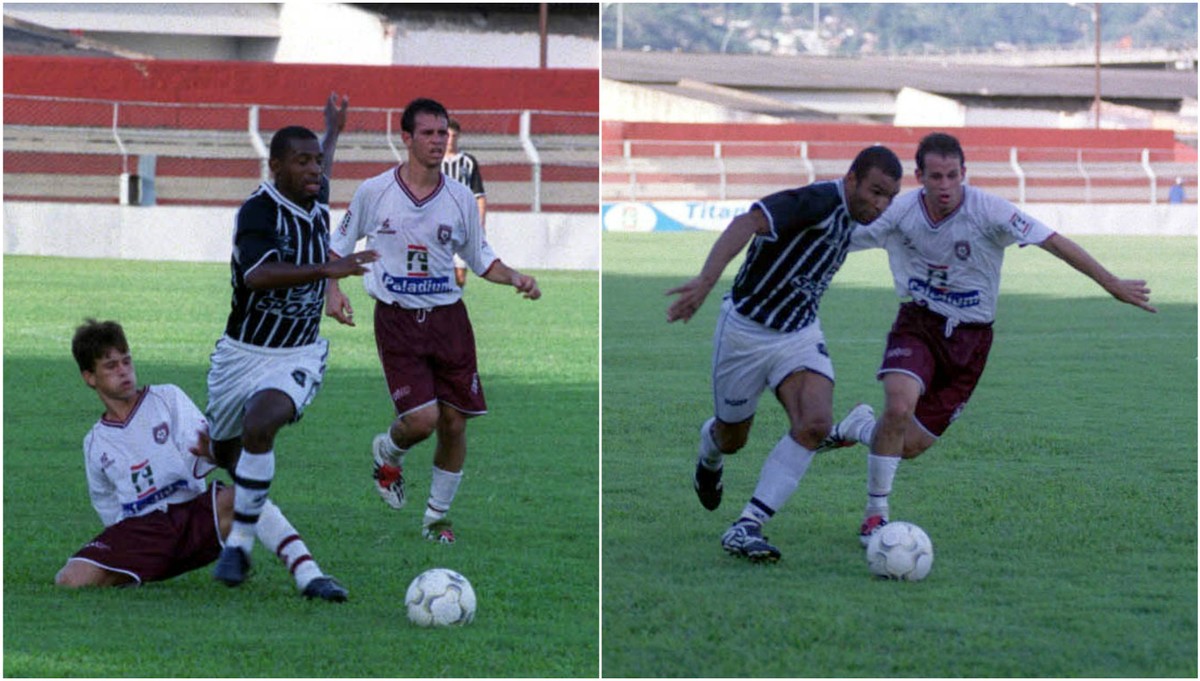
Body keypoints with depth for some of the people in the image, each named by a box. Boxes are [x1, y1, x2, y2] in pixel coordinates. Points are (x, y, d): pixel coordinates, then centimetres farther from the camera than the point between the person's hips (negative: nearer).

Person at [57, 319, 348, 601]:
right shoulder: (95, 444, 17)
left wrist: (210, 453, -24)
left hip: (193, 512, -1)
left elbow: (197, 466, -2)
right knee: (70, 580, -26)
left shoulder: (168, 398, 11)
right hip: (141, 531, 2)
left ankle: (308, 575, -46)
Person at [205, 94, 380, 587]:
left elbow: (317, 181, 28)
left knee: (258, 427, -28)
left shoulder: (316, 204, -1)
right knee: (224, 454, 16)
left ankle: (240, 545, -20)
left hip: (299, 356, 2)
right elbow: (258, 274, -42)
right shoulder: (258, 212, -22)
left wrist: (333, 131, 41)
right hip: (243, 354, -2)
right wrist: (327, 269, -51)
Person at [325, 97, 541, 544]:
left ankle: (437, 516, 20)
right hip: (396, 320, -3)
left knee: (454, 423, 0)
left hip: (448, 318, 3)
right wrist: (332, 290, -7)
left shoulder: (460, 198, 3)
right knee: (421, 419, -16)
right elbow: (339, 243, 9)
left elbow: (480, 258, 13)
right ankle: (388, 453, 21)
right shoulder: (373, 192, -3)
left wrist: (515, 278, -5)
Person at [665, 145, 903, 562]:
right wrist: (706, 282, -56)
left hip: (799, 333, 6)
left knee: (815, 423, -19)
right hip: (746, 330, -6)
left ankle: (746, 528, -16)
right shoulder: (819, 201, -26)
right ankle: (710, 453, 54)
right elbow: (747, 224, -43)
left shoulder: (852, 218, 1)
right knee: (733, 437, 13)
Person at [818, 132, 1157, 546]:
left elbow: (1054, 243, -16)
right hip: (917, 325, 0)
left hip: (969, 338, 0)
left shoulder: (987, 211, -17)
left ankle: (859, 427, 33)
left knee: (910, 446, -3)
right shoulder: (900, 212, -10)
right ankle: (876, 514, -8)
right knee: (899, 407, -28)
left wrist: (1111, 283, -17)